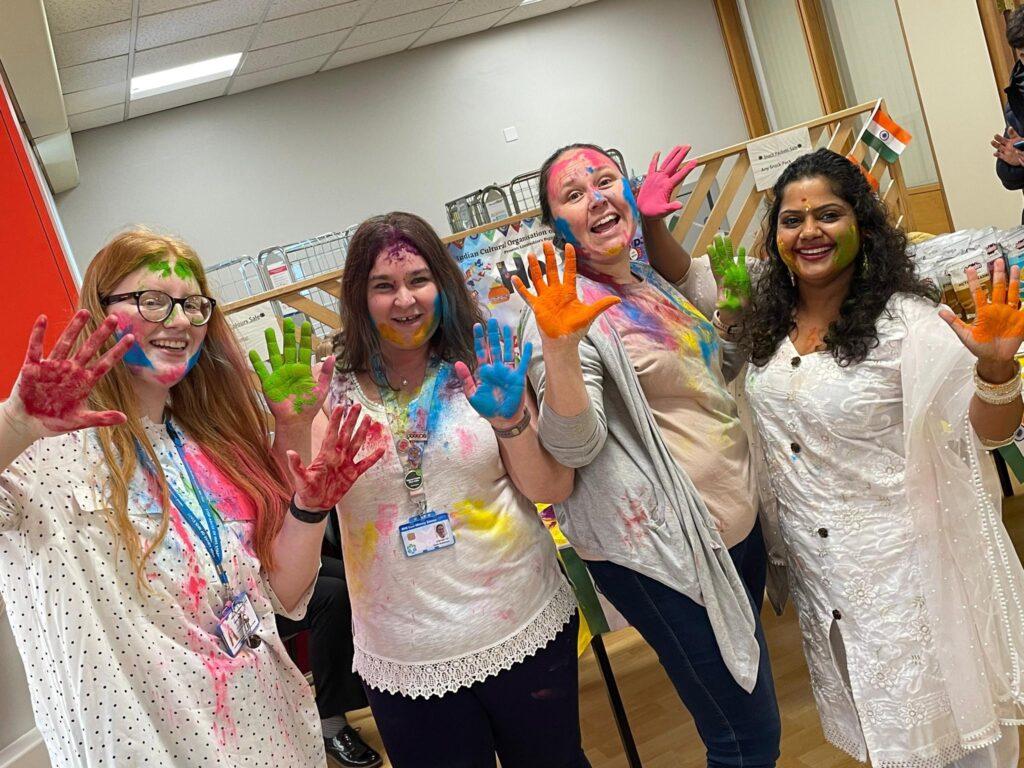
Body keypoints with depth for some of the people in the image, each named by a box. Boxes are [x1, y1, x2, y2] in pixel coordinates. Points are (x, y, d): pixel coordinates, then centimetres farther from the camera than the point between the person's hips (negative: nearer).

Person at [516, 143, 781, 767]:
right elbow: (574, 447, -22)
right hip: (662, 551, -9)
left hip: (734, 522, 9)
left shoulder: (650, 282, 8)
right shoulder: (564, 306, -15)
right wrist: (559, 346, -38)